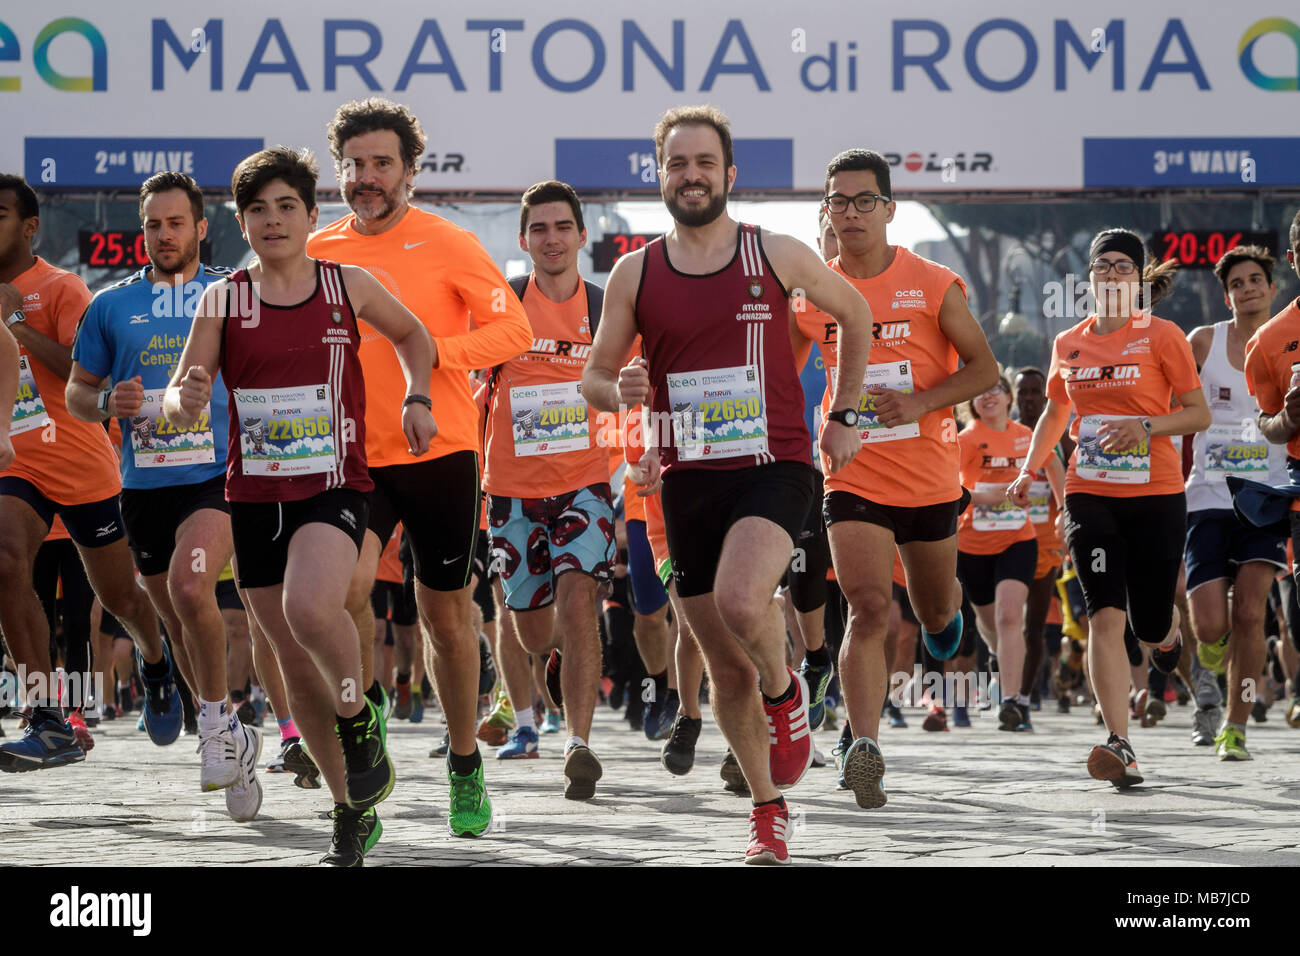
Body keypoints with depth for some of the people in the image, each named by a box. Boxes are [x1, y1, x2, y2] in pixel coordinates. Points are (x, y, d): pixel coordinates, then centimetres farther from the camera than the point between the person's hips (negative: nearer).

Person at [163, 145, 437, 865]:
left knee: (310, 609, -31)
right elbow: (176, 400, -1)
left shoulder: (350, 286, 1)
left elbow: (412, 334, 20)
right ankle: (353, 807, 24)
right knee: (295, 666, 7)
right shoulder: (223, 299, 1)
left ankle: (359, 718, -2)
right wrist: (184, 402, -24)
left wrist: (415, 398, 4)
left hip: (334, 488, -3)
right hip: (254, 497, 3)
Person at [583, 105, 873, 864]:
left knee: (741, 601, -31)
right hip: (689, 479, 3)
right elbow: (592, 379, 12)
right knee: (726, 667, 6)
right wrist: (619, 392, -12)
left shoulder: (776, 255, 0)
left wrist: (845, 415, 14)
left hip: (775, 467, -3)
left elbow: (855, 313, 17)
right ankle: (769, 811, 24)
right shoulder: (637, 274, 4)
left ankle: (786, 691, 2)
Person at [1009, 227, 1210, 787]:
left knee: (1150, 628, 3)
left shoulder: (1160, 336, -2)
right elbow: (1054, 413, 24)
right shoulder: (1068, 344, 9)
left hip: (1155, 494, -2)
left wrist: (1147, 427, -18)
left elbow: (1200, 415, -2)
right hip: (1090, 494, 2)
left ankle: (1170, 631, 43)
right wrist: (1029, 472, 12)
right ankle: (1121, 747, -19)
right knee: (1105, 617, -14)